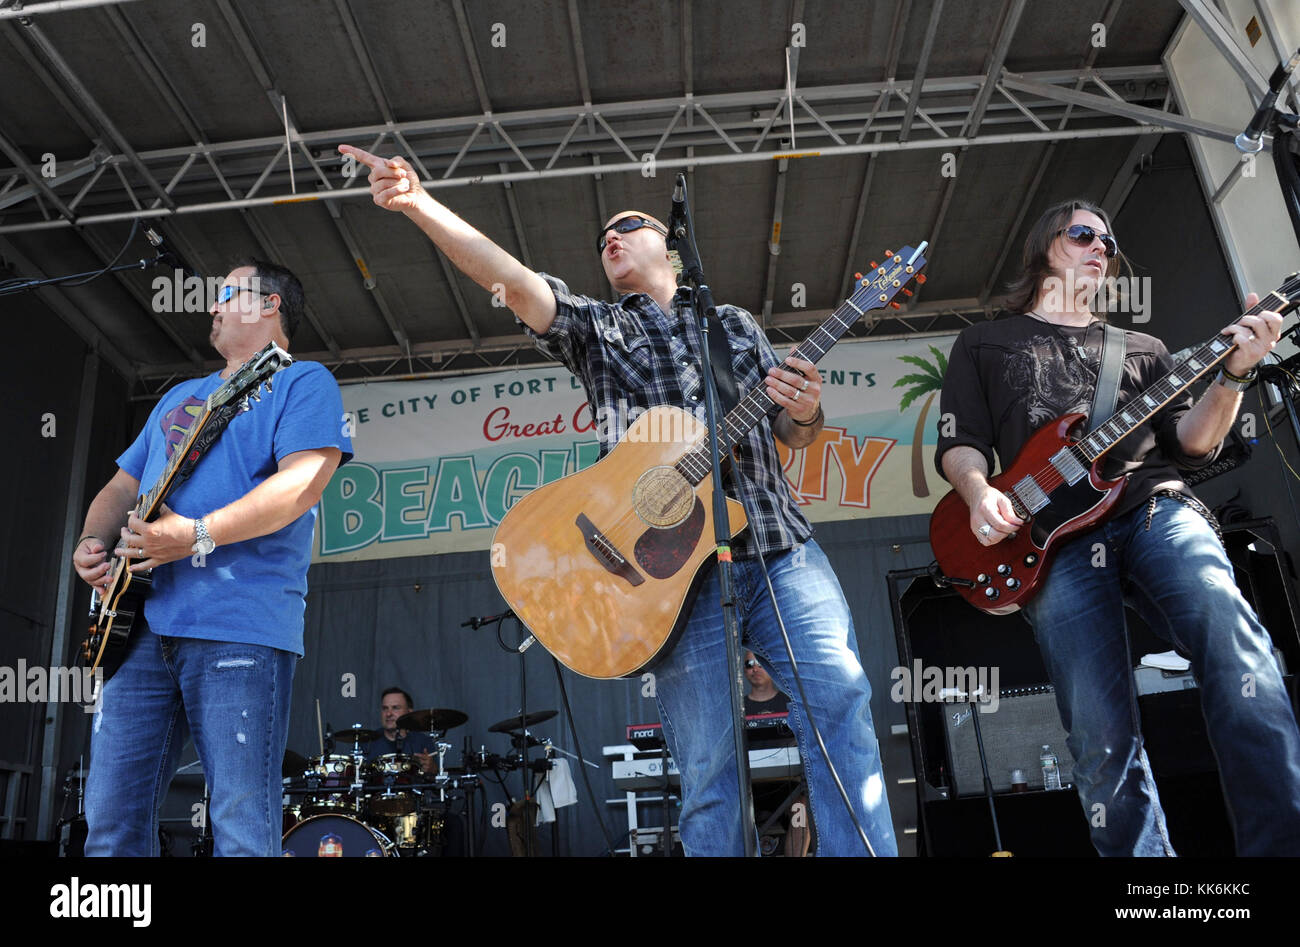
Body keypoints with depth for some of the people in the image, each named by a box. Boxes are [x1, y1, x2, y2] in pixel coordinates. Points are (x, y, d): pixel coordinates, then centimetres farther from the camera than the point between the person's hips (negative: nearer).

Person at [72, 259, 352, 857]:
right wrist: (92, 544, 10)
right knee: (111, 822, 8)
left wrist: (198, 535, -20)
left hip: (238, 626, -7)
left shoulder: (302, 381, 3)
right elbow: (121, 487, 31)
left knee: (243, 831, -6)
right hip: (139, 627, 8)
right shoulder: (178, 398, 28)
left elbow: (305, 480, -13)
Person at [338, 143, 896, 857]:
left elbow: (791, 435, 21)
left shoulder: (733, 323, 23)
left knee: (841, 705, -8)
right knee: (706, 769, -3)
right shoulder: (594, 328, 17)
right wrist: (419, 205, -16)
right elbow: (512, 280, -2)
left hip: (778, 548, 2)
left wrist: (806, 415, -4)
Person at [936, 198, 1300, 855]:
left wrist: (1234, 373, 0)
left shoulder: (1141, 348, 29)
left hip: (1154, 509, 2)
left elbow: (1190, 443, 17)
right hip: (1051, 534, -2)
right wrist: (979, 491, -9)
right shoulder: (984, 344, 23)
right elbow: (958, 443, 13)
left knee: (1227, 627, -30)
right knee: (1102, 735, -13)